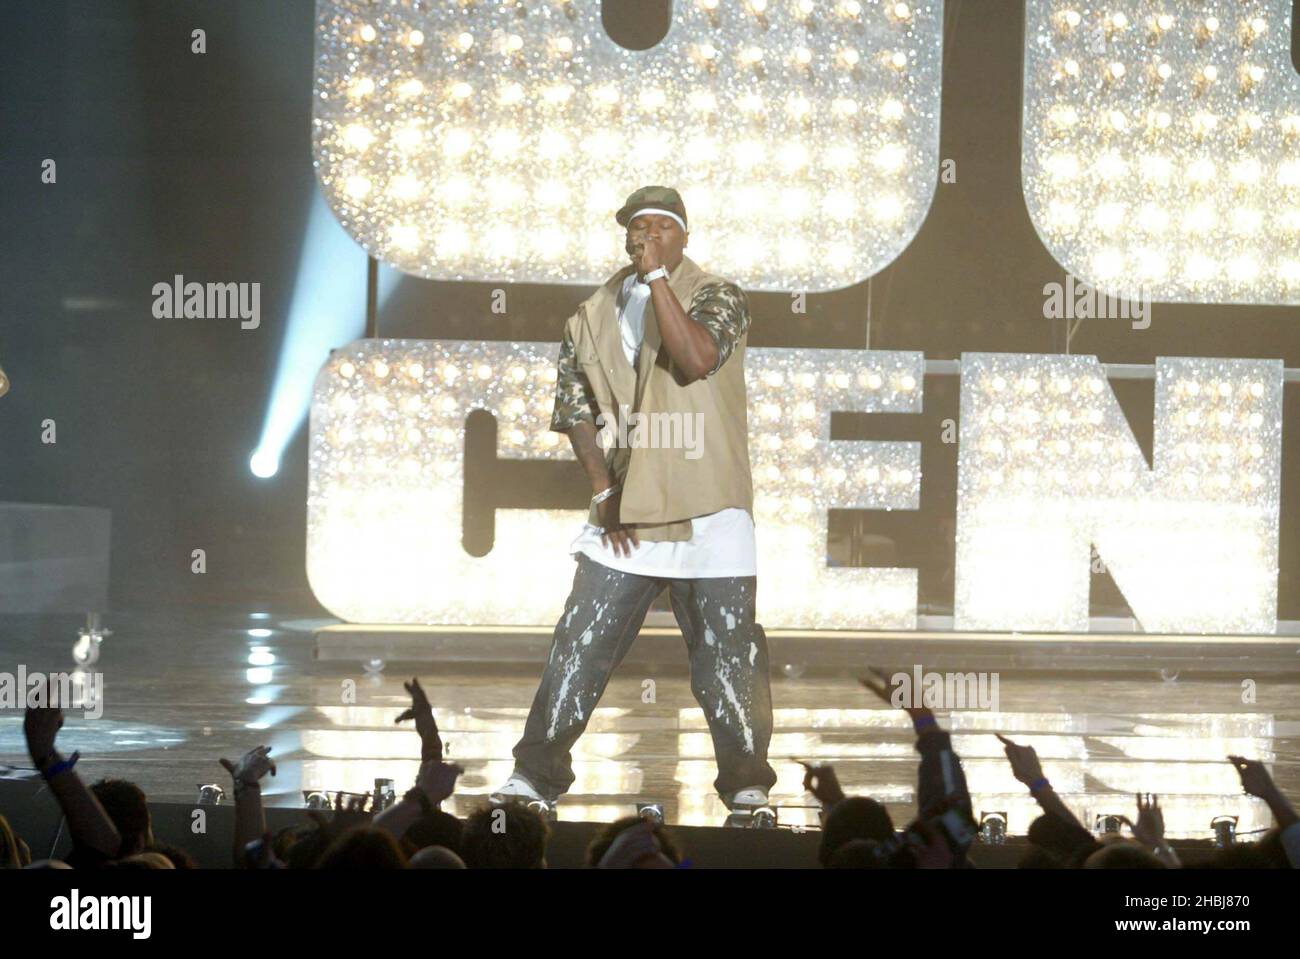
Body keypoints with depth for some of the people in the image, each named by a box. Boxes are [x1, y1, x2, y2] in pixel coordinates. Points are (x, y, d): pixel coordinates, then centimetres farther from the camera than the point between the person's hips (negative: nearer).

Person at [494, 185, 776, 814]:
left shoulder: (718, 298, -1)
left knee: (726, 650, 0)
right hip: (624, 516, 3)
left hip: (708, 512, -3)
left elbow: (696, 359, -21)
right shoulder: (593, 318, 9)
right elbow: (574, 409, 11)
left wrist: (657, 278, -18)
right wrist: (604, 490, 1)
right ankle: (537, 771, 8)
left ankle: (746, 782, 12)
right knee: (580, 645, 1)